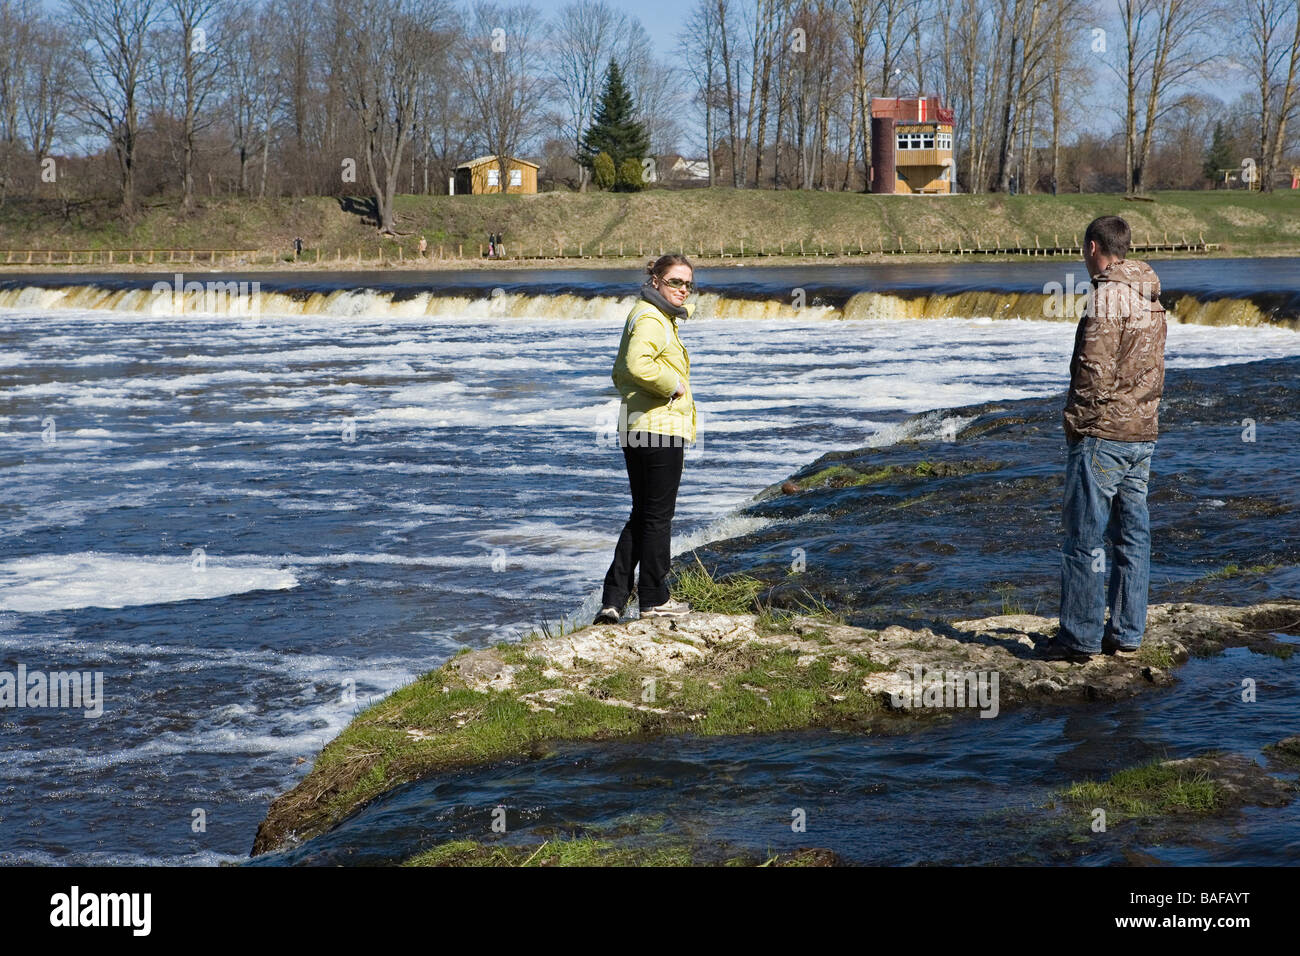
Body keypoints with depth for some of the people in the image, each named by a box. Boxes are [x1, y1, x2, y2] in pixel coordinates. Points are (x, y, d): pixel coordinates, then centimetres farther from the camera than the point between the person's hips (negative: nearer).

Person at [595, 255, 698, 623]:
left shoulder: (652, 316, 20)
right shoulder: (651, 319, -13)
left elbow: (620, 373, 25)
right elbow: (638, 364, -30)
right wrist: (673, 386, -16)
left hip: (637, 428, 10)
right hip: (660, 427, -10)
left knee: (641, 516, 13)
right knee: (658, 516, 0)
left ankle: (613, 599, 11)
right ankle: (654, 599, 9)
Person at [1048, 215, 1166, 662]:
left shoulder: (1106, 296, -14)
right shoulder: (1151, 298, 13)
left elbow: (1095, 370, -18)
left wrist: (1076, 424, -8)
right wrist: (1141, 414, 18)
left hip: (1102, 434, -9)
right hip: (1143, 434, 9)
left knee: (1085, 537, -3)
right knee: (1133, 536, 11)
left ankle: (1080, 638, 0)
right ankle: (1126, 634, 15)